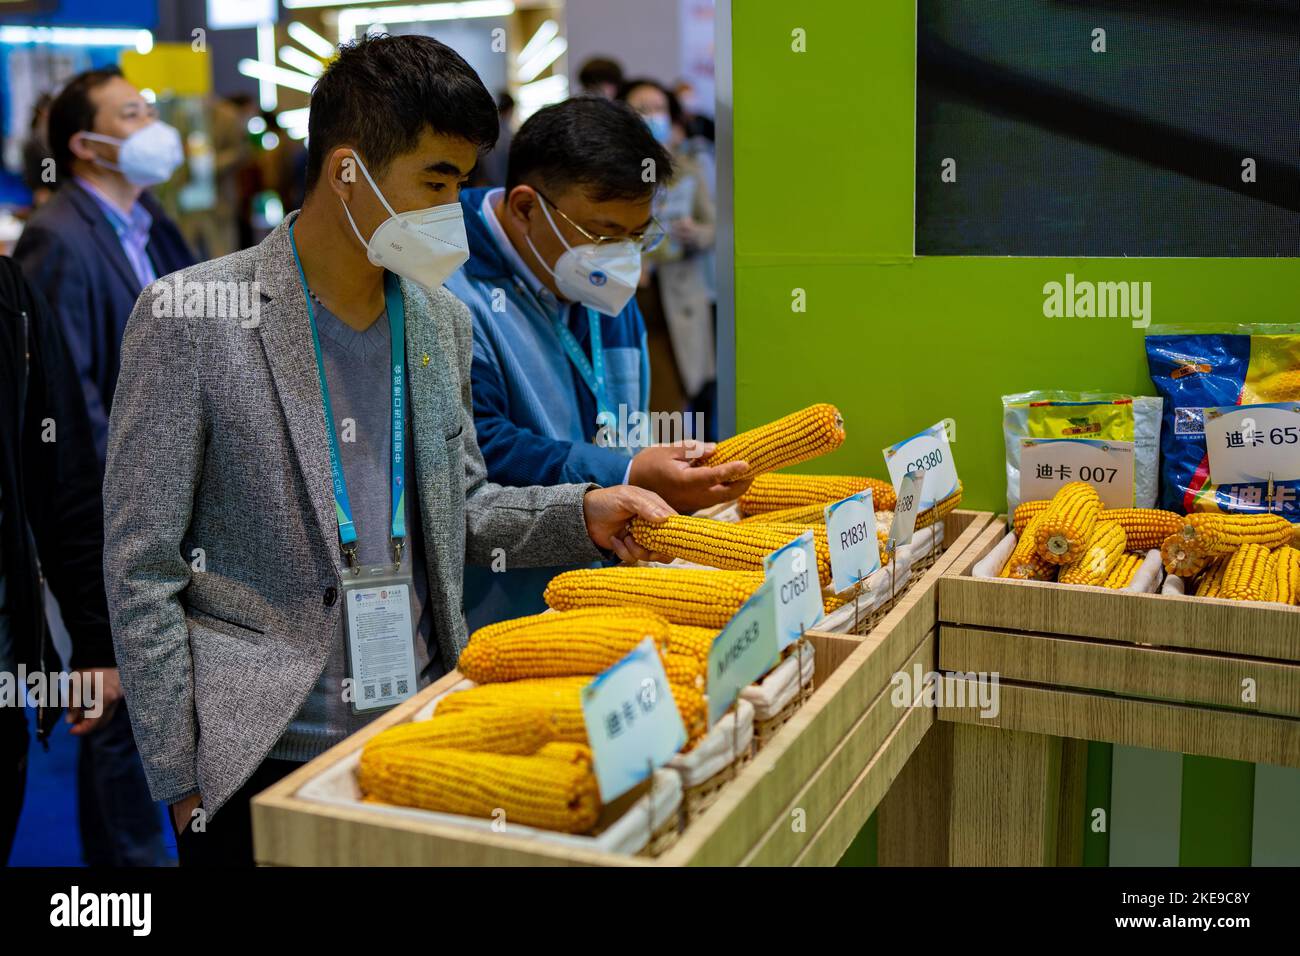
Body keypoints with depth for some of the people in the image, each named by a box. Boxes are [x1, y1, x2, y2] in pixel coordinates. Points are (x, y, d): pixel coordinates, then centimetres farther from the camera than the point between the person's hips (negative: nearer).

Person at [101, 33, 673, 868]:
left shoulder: (444, 322, 6)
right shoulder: (191, 319, -10)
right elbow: (141, 569, -8)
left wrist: (582, 513, -2)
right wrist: (181, 782, -8)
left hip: (420, 737, 5)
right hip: (260, 761, -4)